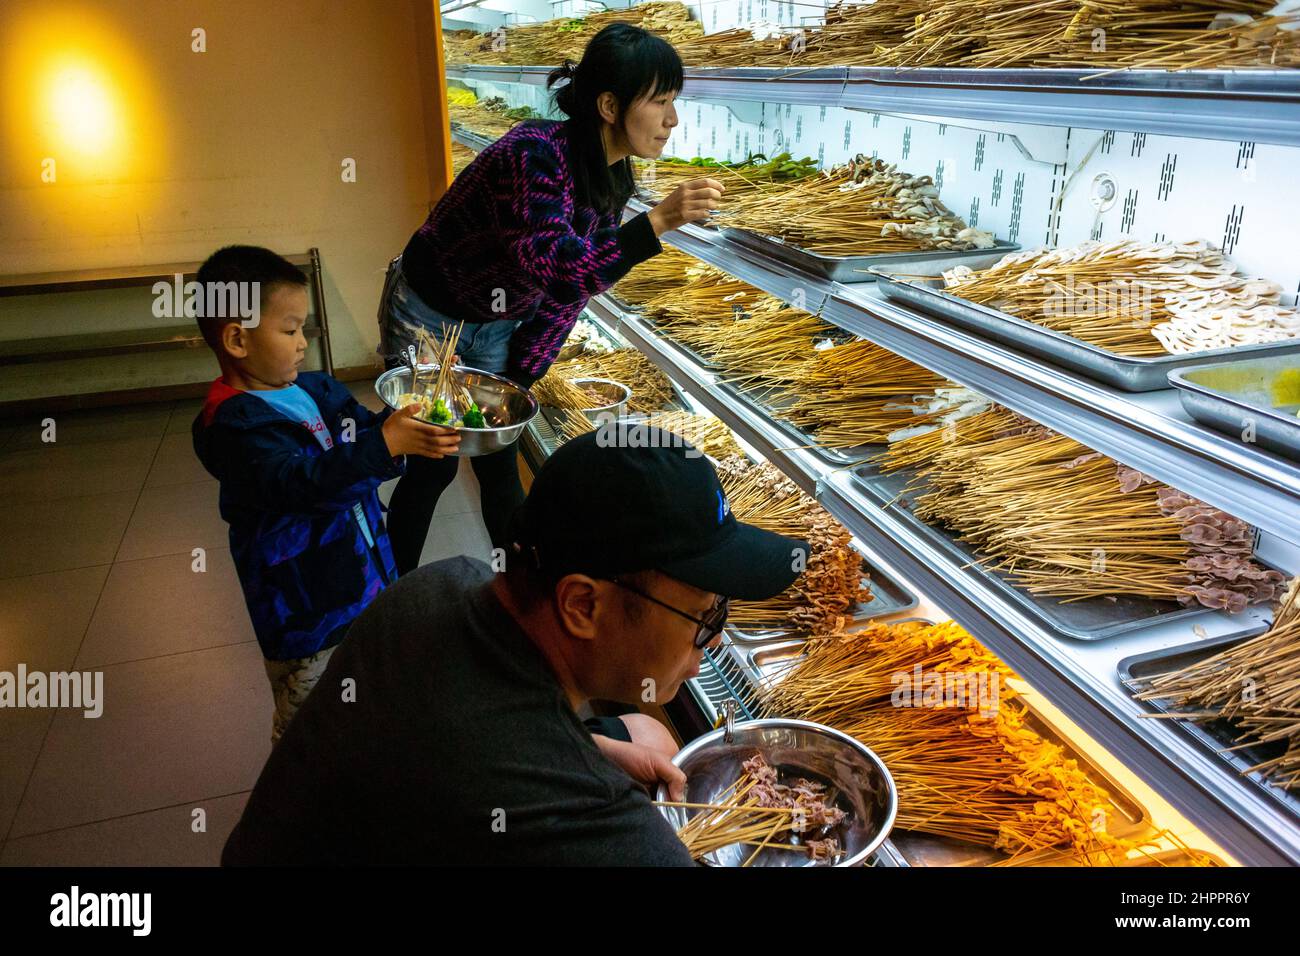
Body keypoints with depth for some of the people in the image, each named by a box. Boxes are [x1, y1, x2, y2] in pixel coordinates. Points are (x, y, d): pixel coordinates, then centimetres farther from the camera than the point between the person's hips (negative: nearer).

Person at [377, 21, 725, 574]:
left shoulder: (612, 180, -7)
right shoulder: (533, 155, -32)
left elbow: (568, 295, -1)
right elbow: (556, 269, -42)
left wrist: (519, 376, 1)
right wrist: (657, 223, -51)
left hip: (496, 328, 6)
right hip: (429, 320, -6)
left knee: (500, 465, 11)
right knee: (432, 468, 3)